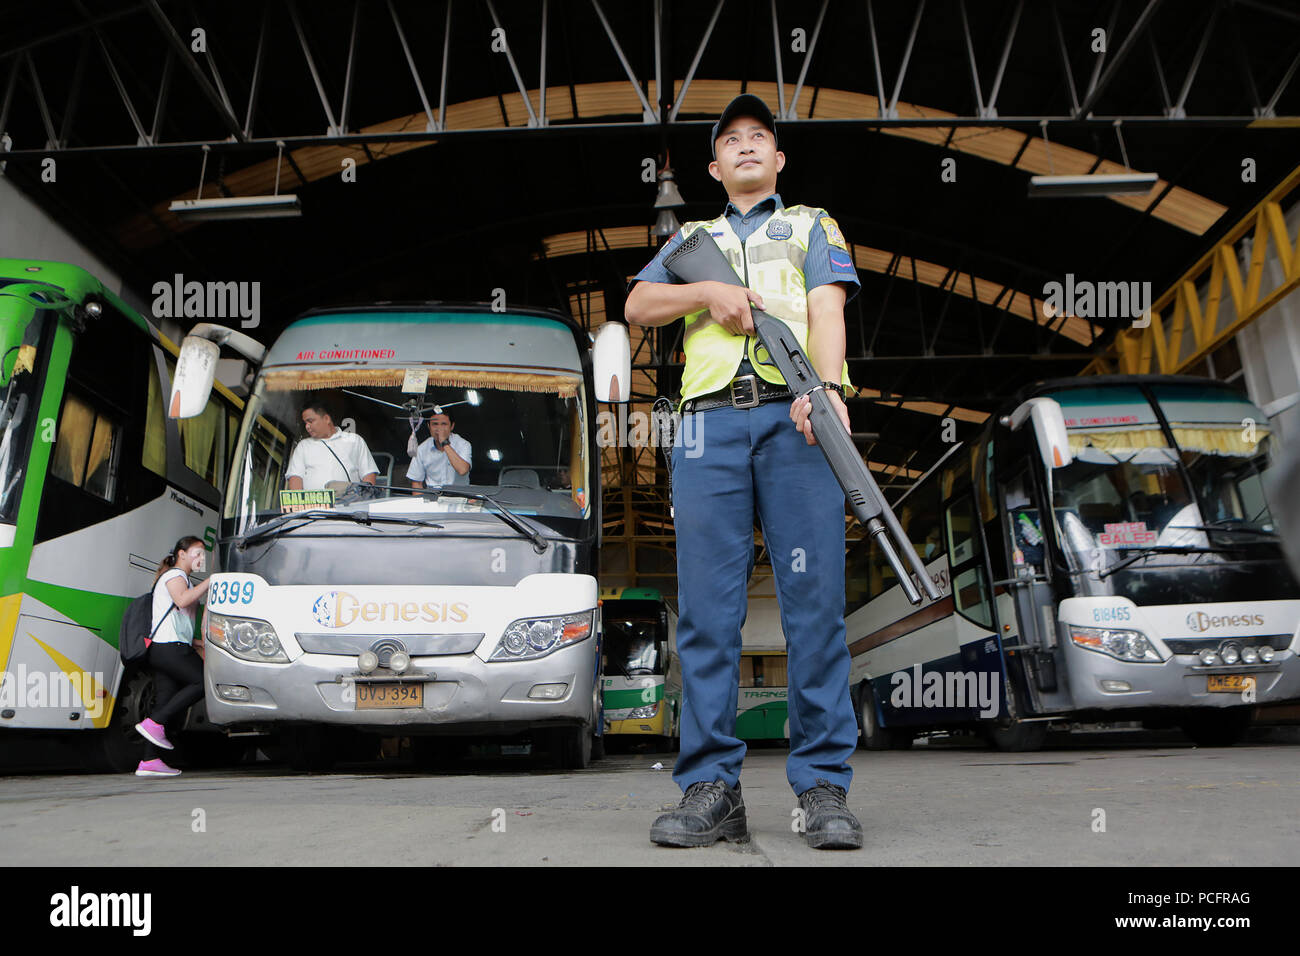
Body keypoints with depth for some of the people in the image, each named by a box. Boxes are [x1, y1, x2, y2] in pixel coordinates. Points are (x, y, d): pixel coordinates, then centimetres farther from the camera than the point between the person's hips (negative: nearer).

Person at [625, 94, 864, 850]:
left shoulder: (813, 225, 24)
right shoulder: (691, 239, 31)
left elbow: (827, 309, 5)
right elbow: (638, 305, 16)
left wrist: (828, 386, -14)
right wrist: (707, 292, -2)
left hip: (795, 417, -1)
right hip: (711, 420, 2)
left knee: (816, 601, -7)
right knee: (707, 605, -4)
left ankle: (825, 786, 0)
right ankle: (712, 788, 2)